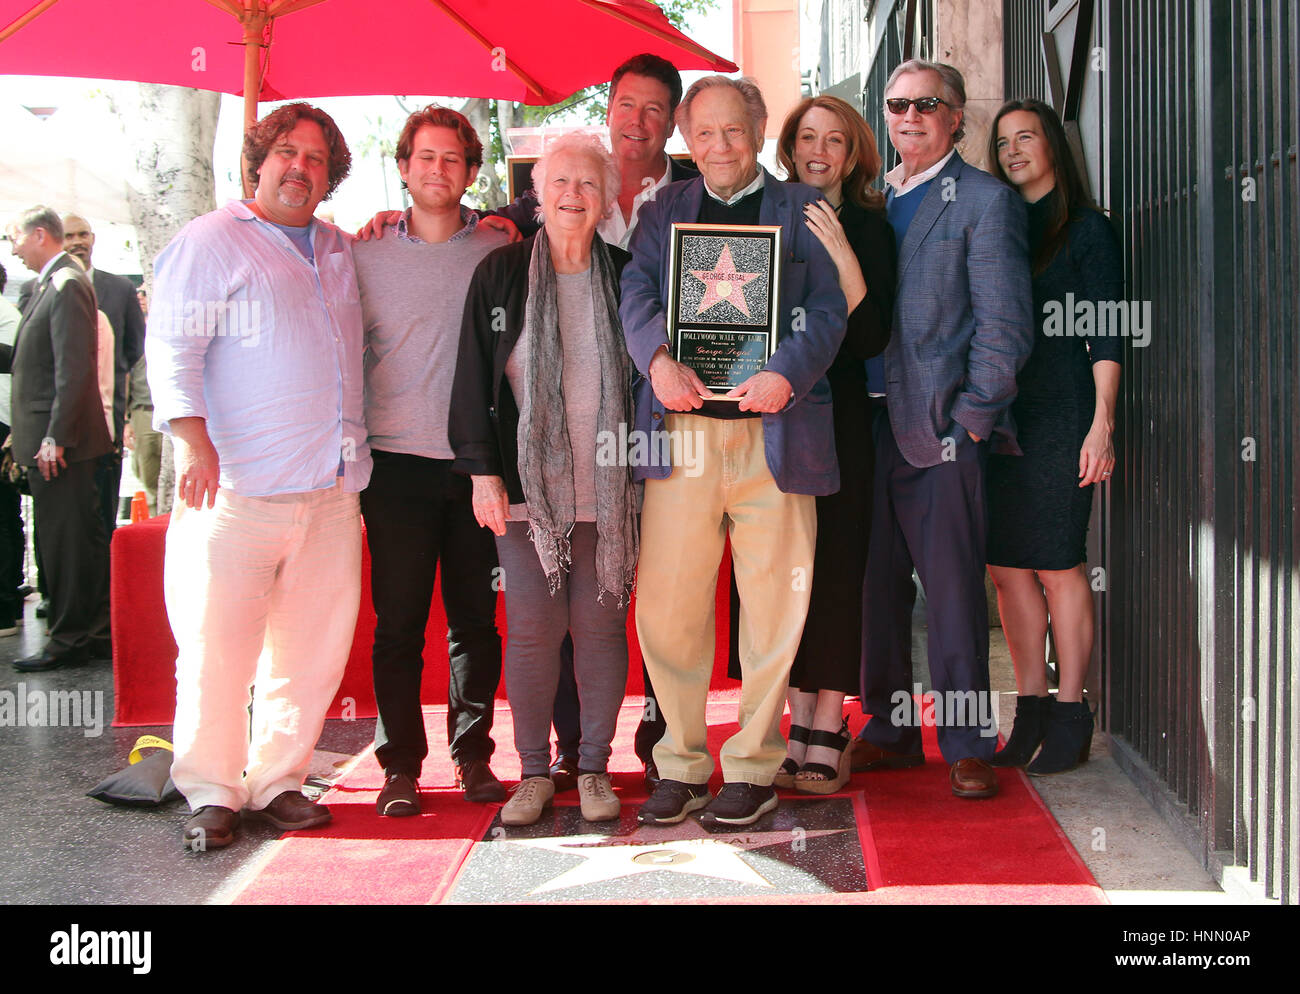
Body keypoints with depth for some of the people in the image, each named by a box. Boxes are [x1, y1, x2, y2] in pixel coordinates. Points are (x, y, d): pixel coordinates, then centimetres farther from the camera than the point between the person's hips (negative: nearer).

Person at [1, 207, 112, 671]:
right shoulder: (49, 284, 17)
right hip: (48, 437, 10)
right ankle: (96, 633, 20)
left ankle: (70, 639, 5)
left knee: (66, 539, -2)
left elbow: (74, 367, -21)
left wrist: (55, 436, -23)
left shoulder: (67, 285, -14)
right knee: (83, 535, 13)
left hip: (60, 440, -10)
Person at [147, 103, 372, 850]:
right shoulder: (212, 241, 3)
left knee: (313, 646, 4)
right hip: (239, 484, -5)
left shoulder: (342, 251, 21)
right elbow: (171, 348, -4)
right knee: (217, 644, -4)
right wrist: (193, 439, -19)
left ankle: (278, 781, 15)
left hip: (332, 487, 5)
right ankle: (212, 794, 7)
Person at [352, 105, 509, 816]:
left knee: (476, 618, 5)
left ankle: (473, 755, 17)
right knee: (398, 619, 1)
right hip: (398, 463, 0)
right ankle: (400, 765, 9)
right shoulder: (366, 252, 7)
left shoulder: (499, 252, 7)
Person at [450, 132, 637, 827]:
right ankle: (534, 771, 13)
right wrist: (482, 470, -4)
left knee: (600, 624, 3)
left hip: (607, 485, 1)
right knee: (532, 627, 0)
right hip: (526, 483, 0)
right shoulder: (500, 274, 4)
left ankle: (594, 769, 14)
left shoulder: (624, 277, 6)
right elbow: (475, 377, 3)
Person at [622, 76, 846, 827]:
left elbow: (828, 308, 2)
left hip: (774, 429, -1)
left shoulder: (801, 208, 12)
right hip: (681, 430, 1)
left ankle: (754, 769, 15)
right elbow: (637, 291, 4)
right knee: (666, 605, 0)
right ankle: (682, 765, 14)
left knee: (773, 605, 2)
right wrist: (658, 357, -16)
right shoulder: (664, 209, 18)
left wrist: (787, 373, -17)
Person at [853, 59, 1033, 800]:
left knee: (954, 591, -2)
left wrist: (973, 418, -11)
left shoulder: (986, 201, -1)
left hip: (941, 431, -6)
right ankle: (890, 730, 22)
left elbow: (1005, 325, -6)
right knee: (877, 586, 10)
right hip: (870, 427, 6)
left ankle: (968, 745, 7)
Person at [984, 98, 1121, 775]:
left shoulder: (1087, 229, 1)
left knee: (1056, 565, -4)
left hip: (1058, 414, -5)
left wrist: (1102, 422, -12)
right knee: (1006, 566, 3)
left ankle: (1070, 714, 5)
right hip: (996, 413, 5)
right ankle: (1030, 711, 11)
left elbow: (1105, 336, -3)